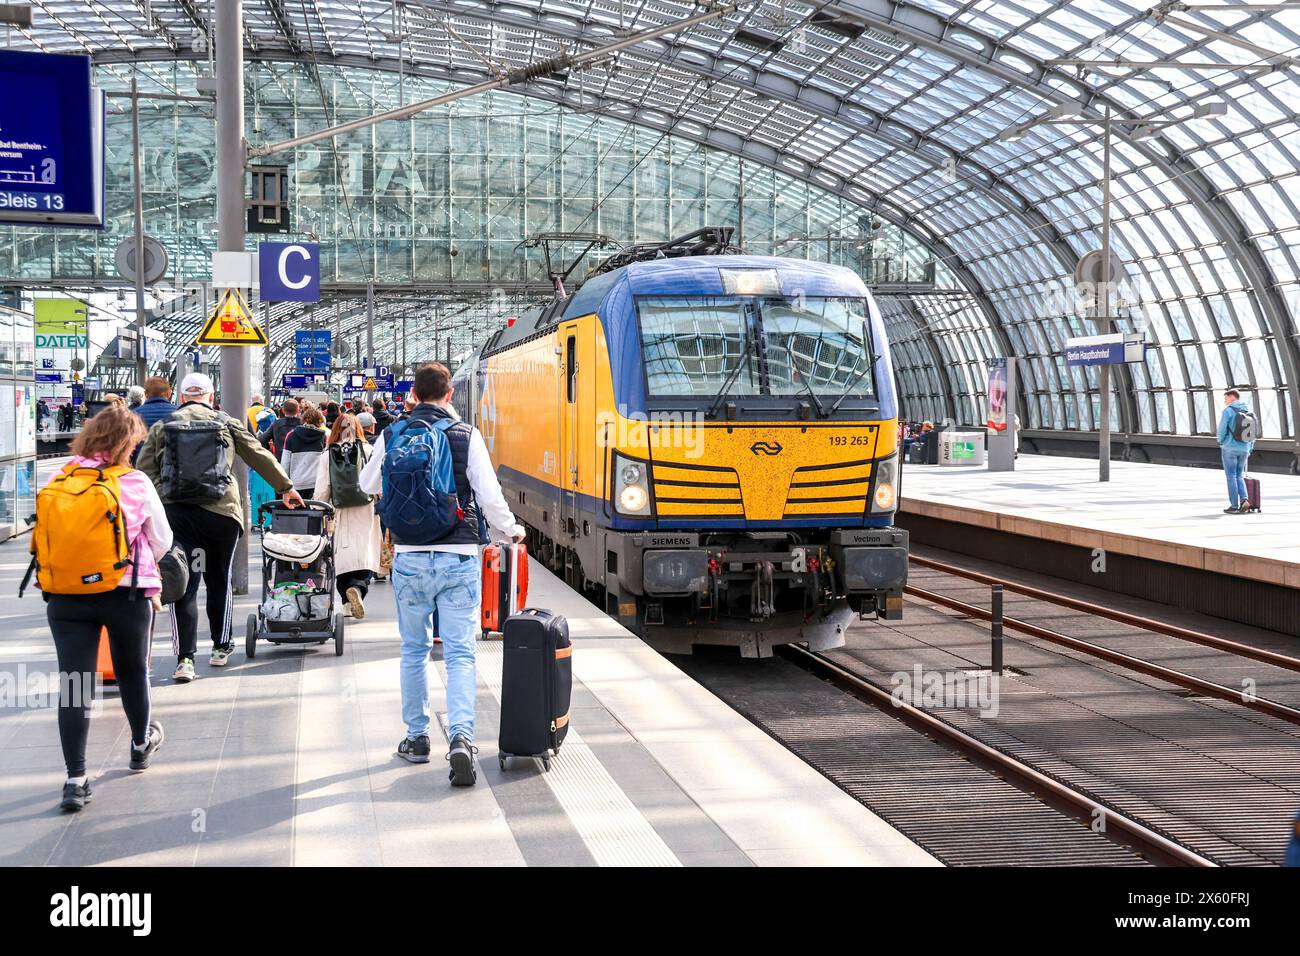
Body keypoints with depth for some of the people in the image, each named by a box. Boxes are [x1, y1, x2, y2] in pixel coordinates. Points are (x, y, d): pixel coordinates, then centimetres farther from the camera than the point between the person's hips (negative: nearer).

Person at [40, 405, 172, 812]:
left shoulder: (58, 481, -2)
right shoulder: (136, 483, -8)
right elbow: (161, 542, 2)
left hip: (65, 595, 1)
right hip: (126, 593, -1)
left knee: (73, 685, 1)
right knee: (133, 671, 20)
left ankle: (76, 778, -5)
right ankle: (142, 744, 41)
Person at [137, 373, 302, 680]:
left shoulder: (161, 427, 10)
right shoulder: (227, 424, 8)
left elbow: (144, 471, 5)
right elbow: (260, 457, 14)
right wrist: (286, 487, 24)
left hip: (175, 513, 0)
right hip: (221, 512, 0)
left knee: (183, 585, 1)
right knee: (219, 581, 16)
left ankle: (185, 658, -7)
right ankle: (221, 647, 28)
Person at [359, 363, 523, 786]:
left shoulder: (392, 436, 2)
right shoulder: (466, 436, -4)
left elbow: (368, 486, 18)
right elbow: (490, 497, -6)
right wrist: (512, 530, 13)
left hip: (409, 557, 2)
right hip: (458, 557, -2)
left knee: (414, 651, 16)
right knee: (460, 653, 0)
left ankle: (416, 738, 24)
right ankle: (461, 736, -16)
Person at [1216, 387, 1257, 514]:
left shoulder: (1228, 411, -12)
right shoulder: (1249, 411, 6)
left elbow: (1221, 430, -12)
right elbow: (1253, 433, 10)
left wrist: (1221, 442, 9)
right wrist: (1250, 449, 18)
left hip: (1230, 448, -5)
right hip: (1244, 449, 5)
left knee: (1231, 476, 4)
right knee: (1239, 476, 16)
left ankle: (1234, 506, 5)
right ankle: (1244, 500, -3)